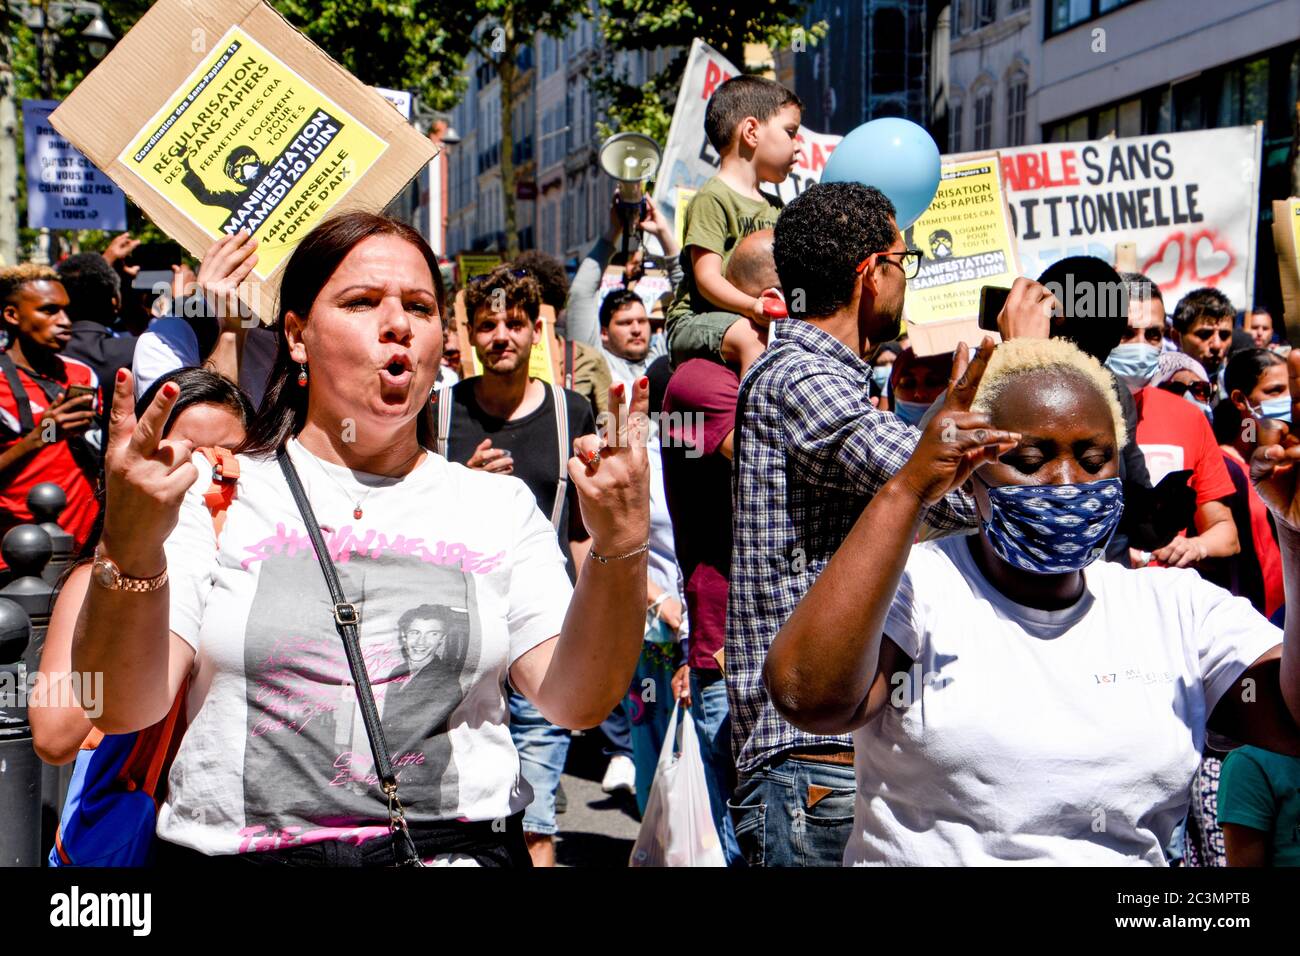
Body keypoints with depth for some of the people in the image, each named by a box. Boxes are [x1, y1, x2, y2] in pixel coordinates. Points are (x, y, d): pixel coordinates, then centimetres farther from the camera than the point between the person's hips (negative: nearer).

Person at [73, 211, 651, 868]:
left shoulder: (501, 506, 7)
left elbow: (575, 703, -3)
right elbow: (121, 709, -7)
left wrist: (619, 554, -19)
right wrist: (131, 549, -24)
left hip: (459, 847, 6)